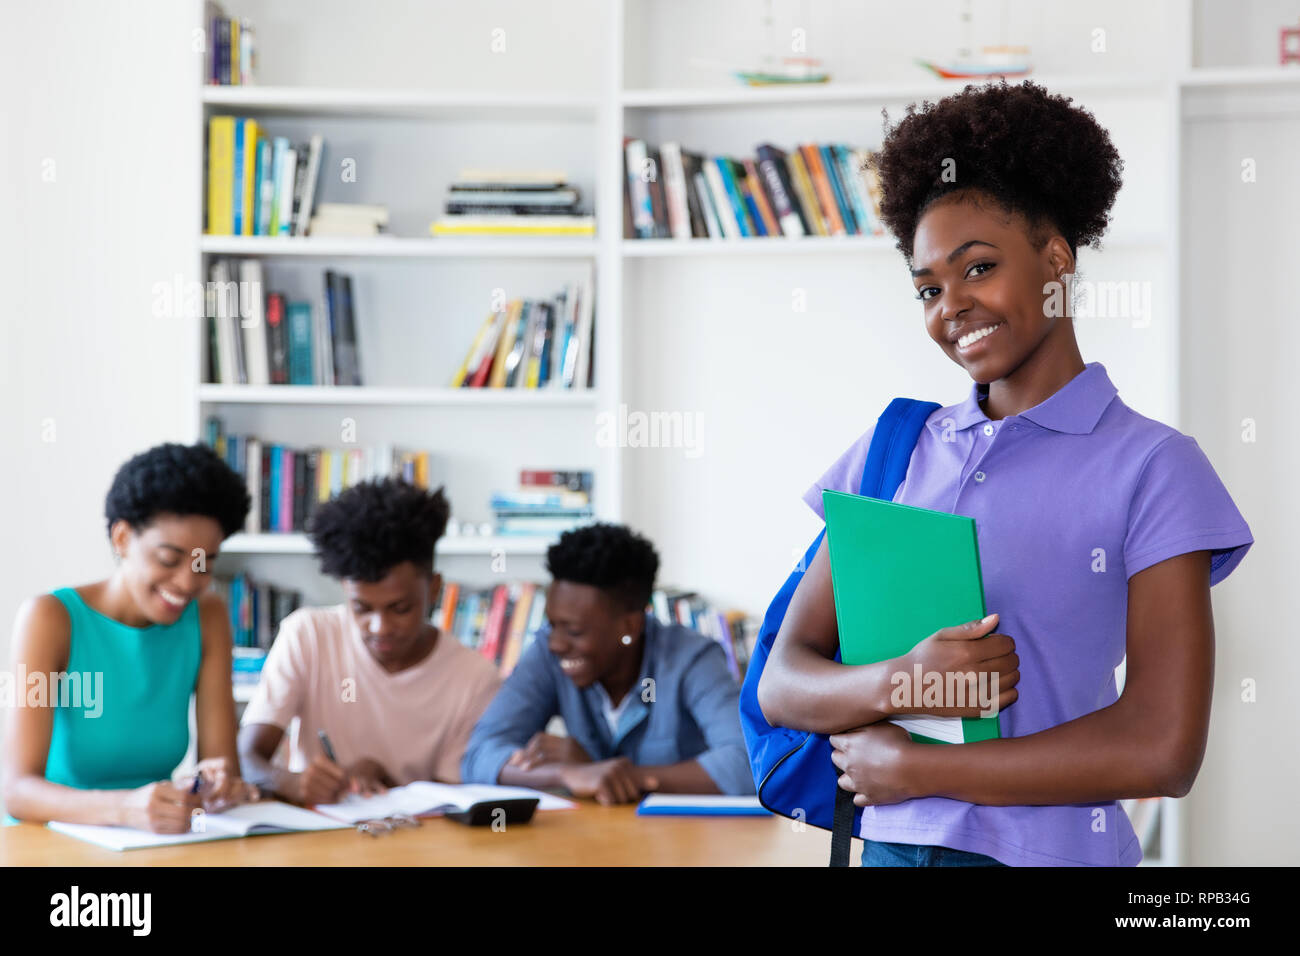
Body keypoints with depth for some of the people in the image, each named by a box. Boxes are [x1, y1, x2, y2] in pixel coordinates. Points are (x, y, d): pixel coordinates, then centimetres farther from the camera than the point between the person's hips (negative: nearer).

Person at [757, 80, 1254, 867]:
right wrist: (896, 684, -18)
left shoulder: (1150, 467, -7)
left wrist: (910, 765, -10)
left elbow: (1163, 751, -15)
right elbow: (782, 684, 3)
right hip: (891, 843, 4)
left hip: (1048, 850, -4)